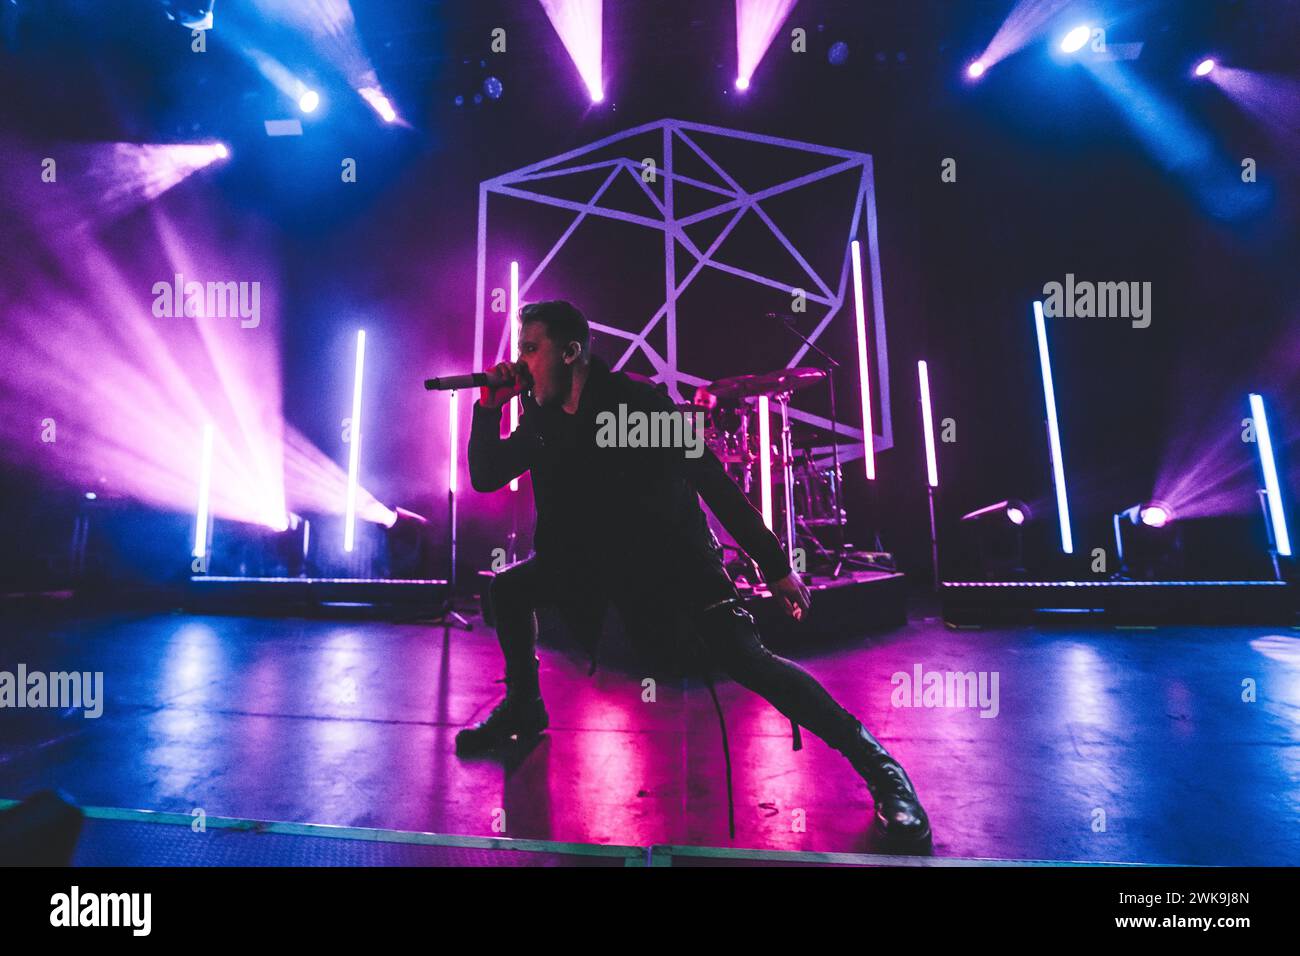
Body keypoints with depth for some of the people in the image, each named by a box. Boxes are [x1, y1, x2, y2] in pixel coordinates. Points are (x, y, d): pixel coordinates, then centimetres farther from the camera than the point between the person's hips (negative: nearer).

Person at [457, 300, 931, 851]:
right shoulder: (542, 420, 2)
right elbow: (484, 476, 8)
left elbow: (712, 479, -17)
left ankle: (879, 768, -11)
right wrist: (489, 406, -8)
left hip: (674, 554, -6)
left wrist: (773, 564, -18)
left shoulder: (634, 400, -17)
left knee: (740, 656, -24)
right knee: (507, 589, 0)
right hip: (599, 562, 6)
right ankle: (523, 708, 21)